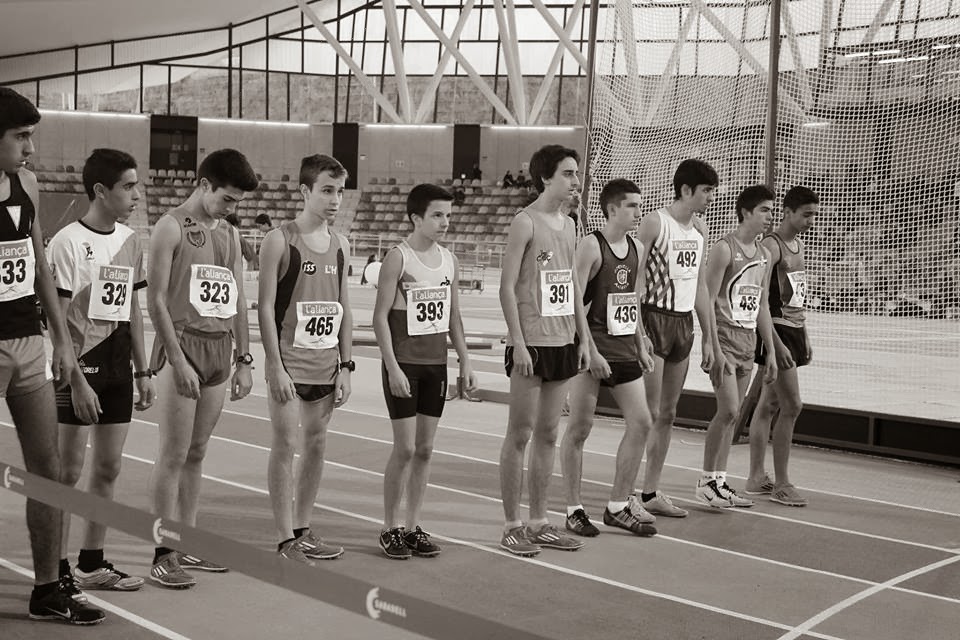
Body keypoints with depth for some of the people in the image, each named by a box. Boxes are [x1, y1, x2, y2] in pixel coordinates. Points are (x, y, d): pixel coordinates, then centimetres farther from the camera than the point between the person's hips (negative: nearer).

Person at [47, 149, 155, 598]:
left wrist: (142, 371, 13)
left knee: (108, 467, 11)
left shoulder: (129, 241, 8)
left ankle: (91, 564, 22)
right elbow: (57, 319, -13)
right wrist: (76, 380, -16)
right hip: (79, 367, -7)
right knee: (68, 470, -1)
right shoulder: (68, 242, -12)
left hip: (117, 369, 7)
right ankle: (57, 569, 9)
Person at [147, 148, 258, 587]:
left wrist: (244, 360, 12)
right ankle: (163, 555, -1)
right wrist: (178, 359, -15)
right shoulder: (172, 227, -4)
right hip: (183, 343, -6)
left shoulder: (230, 235, 15)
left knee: (197, 453, 10)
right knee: (174, 455, -5)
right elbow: (156, 299, -10)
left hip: (219, 350, 6)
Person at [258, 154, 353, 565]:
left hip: (327, 365, 6)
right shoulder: (280, 241, -7)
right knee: (286, 445, -3)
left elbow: (344, 309, 13)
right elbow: (265, 307, -9)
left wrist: (345, 366, 7)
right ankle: (286, 538, 3)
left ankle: (303, 528, 21)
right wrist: (275, 366, -15)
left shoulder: (340, 245, 9)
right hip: (289, 362, -5)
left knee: (317, 443, 10)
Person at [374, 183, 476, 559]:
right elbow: (381, 316, -11)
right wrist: (392, 366, -16)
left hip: (436, 364, 6)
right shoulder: (398, 258, -9)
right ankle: (390, 528, 7)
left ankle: (412, 526, 15)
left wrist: (465, 361, 10)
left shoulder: (449, 260, 9)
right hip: (404, 364, -6)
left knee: (425, 448, 7)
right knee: (405, 447, -5)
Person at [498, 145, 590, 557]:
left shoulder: (568, 225, 14)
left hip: (563, 342, 7)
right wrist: (518, 342, -17)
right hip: (531, 344, -7)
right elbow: (507, 286, -13)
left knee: (548, 434, 11)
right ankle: (513, 526, 5)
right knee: (520, 435, -1)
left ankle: (539, 522, 18)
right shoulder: (526, 222, -9)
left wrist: (583, 337, 13)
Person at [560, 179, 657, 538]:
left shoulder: (635, 249, 11)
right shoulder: (591, 246, -11)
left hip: (624, 349, 8)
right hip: (592, 351, -7)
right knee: (579, 427, 1)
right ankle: (574, 510, 11)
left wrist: (641, 346, 15)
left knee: (641, 423, 4)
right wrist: (591, 352, -19)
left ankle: (618, 506, 15)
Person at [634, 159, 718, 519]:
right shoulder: (654, 223, -9)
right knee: (649, 413, -9)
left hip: (684, 323, 7)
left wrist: (708, 339, 16)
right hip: (654, 317, -7)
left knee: (668, 414, 9)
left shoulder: (700, 231, 13)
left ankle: (651, 492, 16)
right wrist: (636, 332, -19)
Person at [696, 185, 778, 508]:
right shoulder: (724, 249, -9)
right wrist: (715, 350, -19)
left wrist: (771, 351, 16)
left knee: (732, 415, 8)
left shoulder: (764, 256, 14)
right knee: (728, 410, -13)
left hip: (748, 343, 8)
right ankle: (706, 481, -3)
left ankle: (720, 481, 14)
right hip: (724, 339, -8)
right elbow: (708, 301, -13)